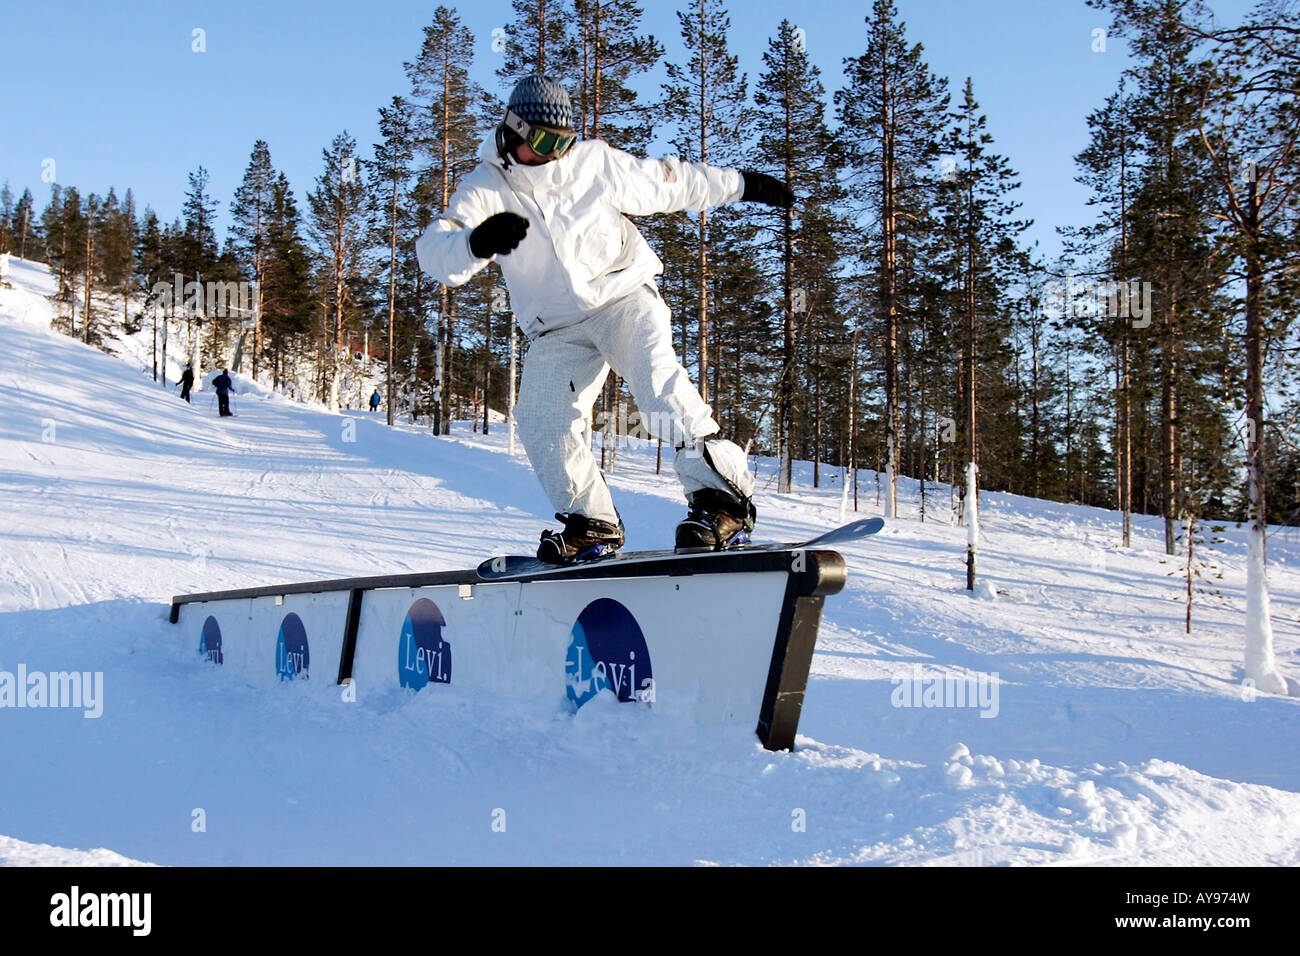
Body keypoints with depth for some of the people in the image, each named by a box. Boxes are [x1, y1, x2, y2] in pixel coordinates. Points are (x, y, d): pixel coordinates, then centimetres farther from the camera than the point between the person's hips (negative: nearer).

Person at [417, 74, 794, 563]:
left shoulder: (596, 162, -5)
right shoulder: (486, 189, -8)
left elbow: (668, 182, 10)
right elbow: (436, 252, -25)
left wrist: (741, 183, 14)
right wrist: (477, 242, -49)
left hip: (624, 297, -2)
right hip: (558, 330, 2)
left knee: (658, 381, -27)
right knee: (541, 418, -15)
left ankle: (723, 497, -29)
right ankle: (593, 524, 0)